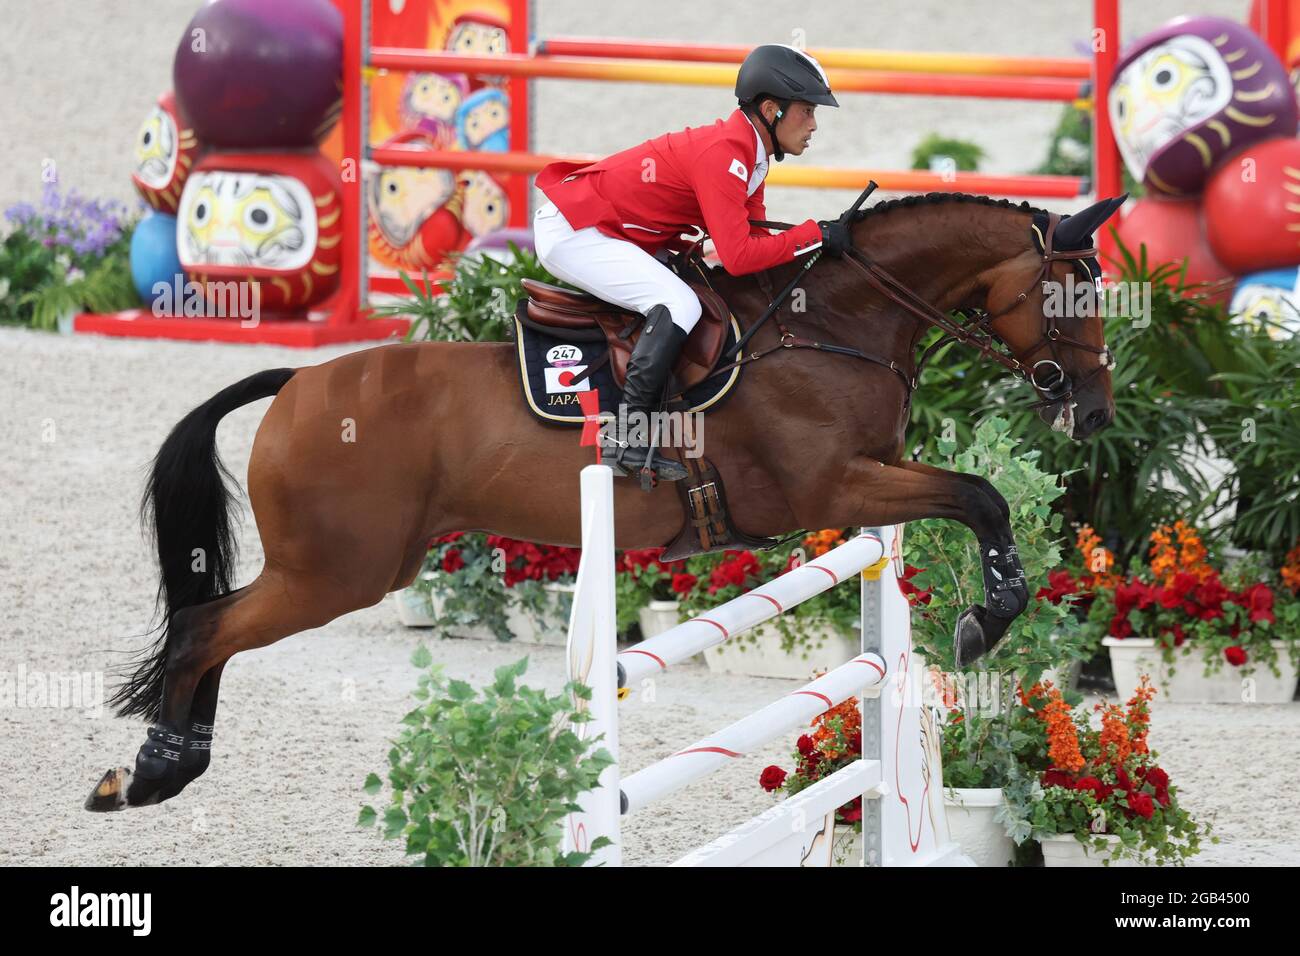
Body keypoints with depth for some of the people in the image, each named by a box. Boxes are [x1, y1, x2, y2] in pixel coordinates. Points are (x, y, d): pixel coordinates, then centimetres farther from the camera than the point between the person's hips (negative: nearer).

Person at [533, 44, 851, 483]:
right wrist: (816, 234, -22)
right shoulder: (723, 154, -24)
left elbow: (753, 238, 10)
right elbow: (738, 257, -29)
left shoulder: (747, 152, 8)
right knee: (678, 305, -23)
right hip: (572, 230, -11)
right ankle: (628, 440, -23)